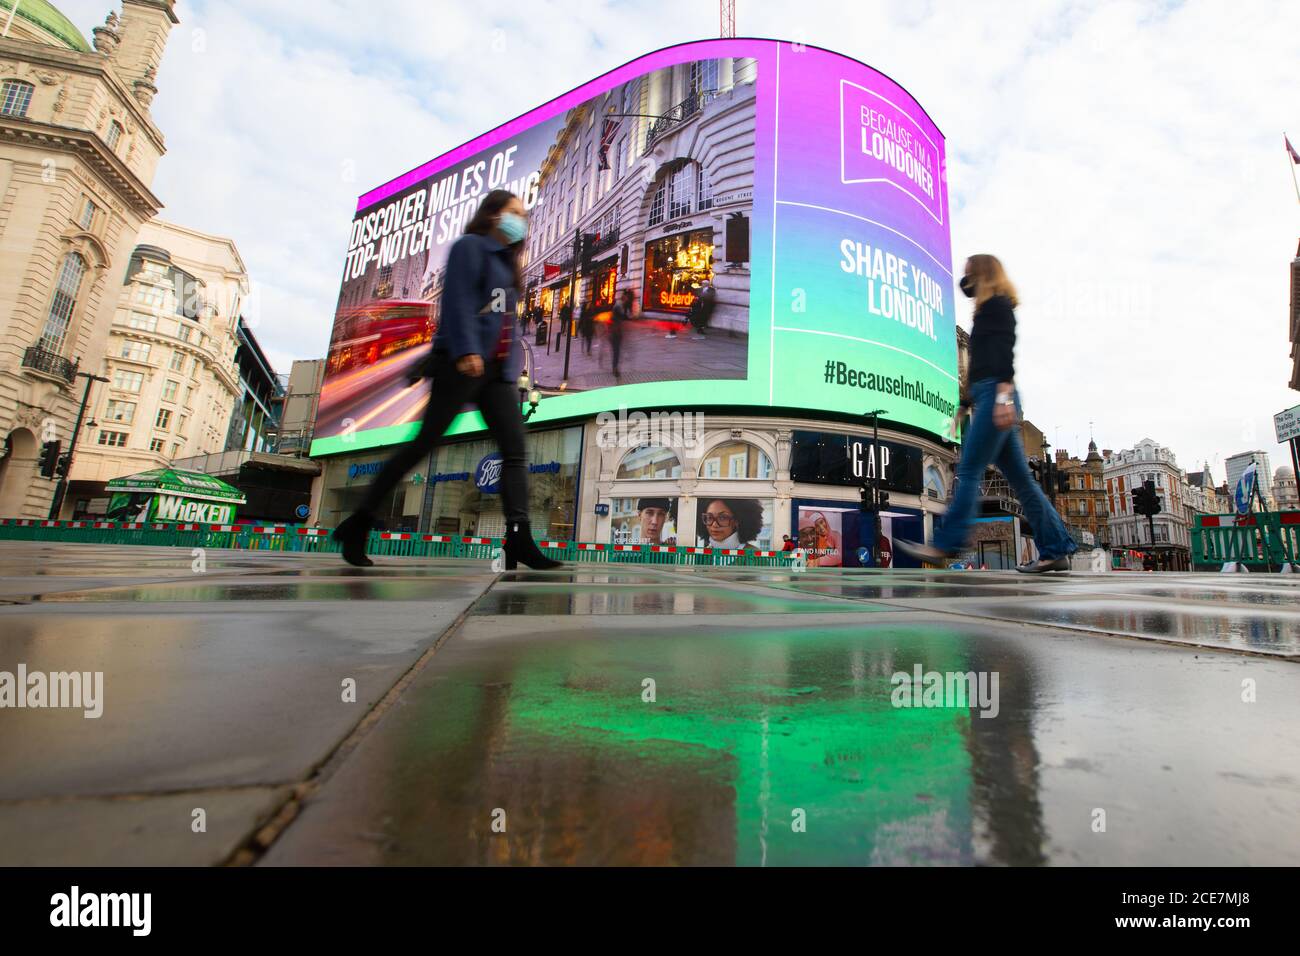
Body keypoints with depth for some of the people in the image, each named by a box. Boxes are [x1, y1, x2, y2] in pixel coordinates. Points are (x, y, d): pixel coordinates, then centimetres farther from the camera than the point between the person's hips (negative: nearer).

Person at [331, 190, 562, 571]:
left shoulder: (506, 262, 29)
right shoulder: (470, 246, 5)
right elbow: (458, 301, -11)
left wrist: (513, 363, 18)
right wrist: (466, 351, -24)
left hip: (496, 369, 8)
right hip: (465, 363, -8)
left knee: (515, 448, -8)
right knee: (424, 442, -8)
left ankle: (519, 540, -13)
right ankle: (358, 522, 5)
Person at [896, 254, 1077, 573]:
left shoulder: (997, 303, 2)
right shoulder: (990, 311, 29)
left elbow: (1004, 352, -13)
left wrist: (1004, 395, -24)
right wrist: (965, 405, 26)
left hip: (996, 394, -9)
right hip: (988, 398, 9)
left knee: (969, 471, -16)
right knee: (1020, 478, 5)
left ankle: (944, 546, -18)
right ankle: (1055, 550, 8)